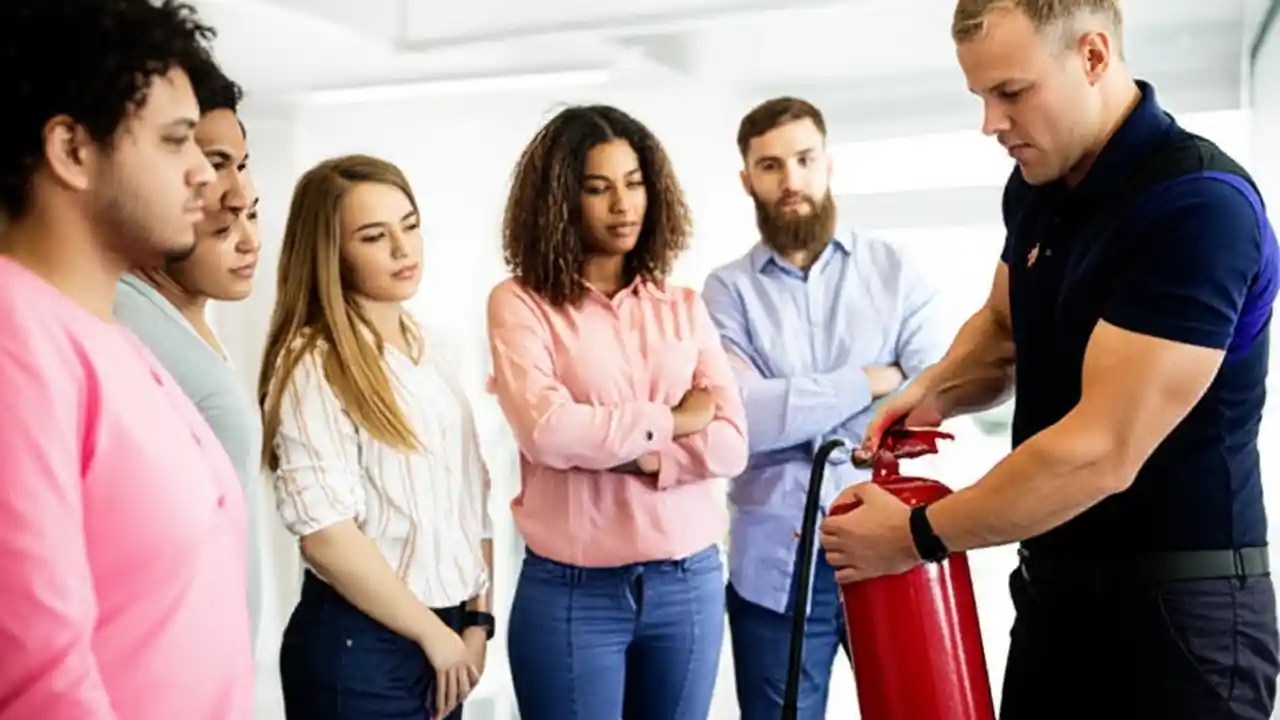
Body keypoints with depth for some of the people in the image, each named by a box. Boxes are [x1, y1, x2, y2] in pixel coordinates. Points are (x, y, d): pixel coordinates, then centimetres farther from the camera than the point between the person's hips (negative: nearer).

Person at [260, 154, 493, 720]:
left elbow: (470, 497, 10)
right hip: (358, 644, -6)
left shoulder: (428, 354, 8)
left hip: (446, 632, 7)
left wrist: (475, 621, 3)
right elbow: (325, 536, -19)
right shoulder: (314, 366, -14)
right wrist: (434, 634, -11)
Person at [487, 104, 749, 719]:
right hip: (570, 589, -3)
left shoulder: (683, 307, 7)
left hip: (689, 582, 4)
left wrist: (628, 455, -15)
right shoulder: (521, 303, -4)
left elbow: (731, 443, -1)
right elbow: (546, 431, -18)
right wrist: (668, 420, -7)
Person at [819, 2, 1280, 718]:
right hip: (1055, 582, 7)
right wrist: (938, 389, 0)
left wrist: (917, 536, -16)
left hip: (1178, 601, -7)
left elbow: (1103, 452, -25)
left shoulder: (1199, 204, -22)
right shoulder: (1037, 185, 3)